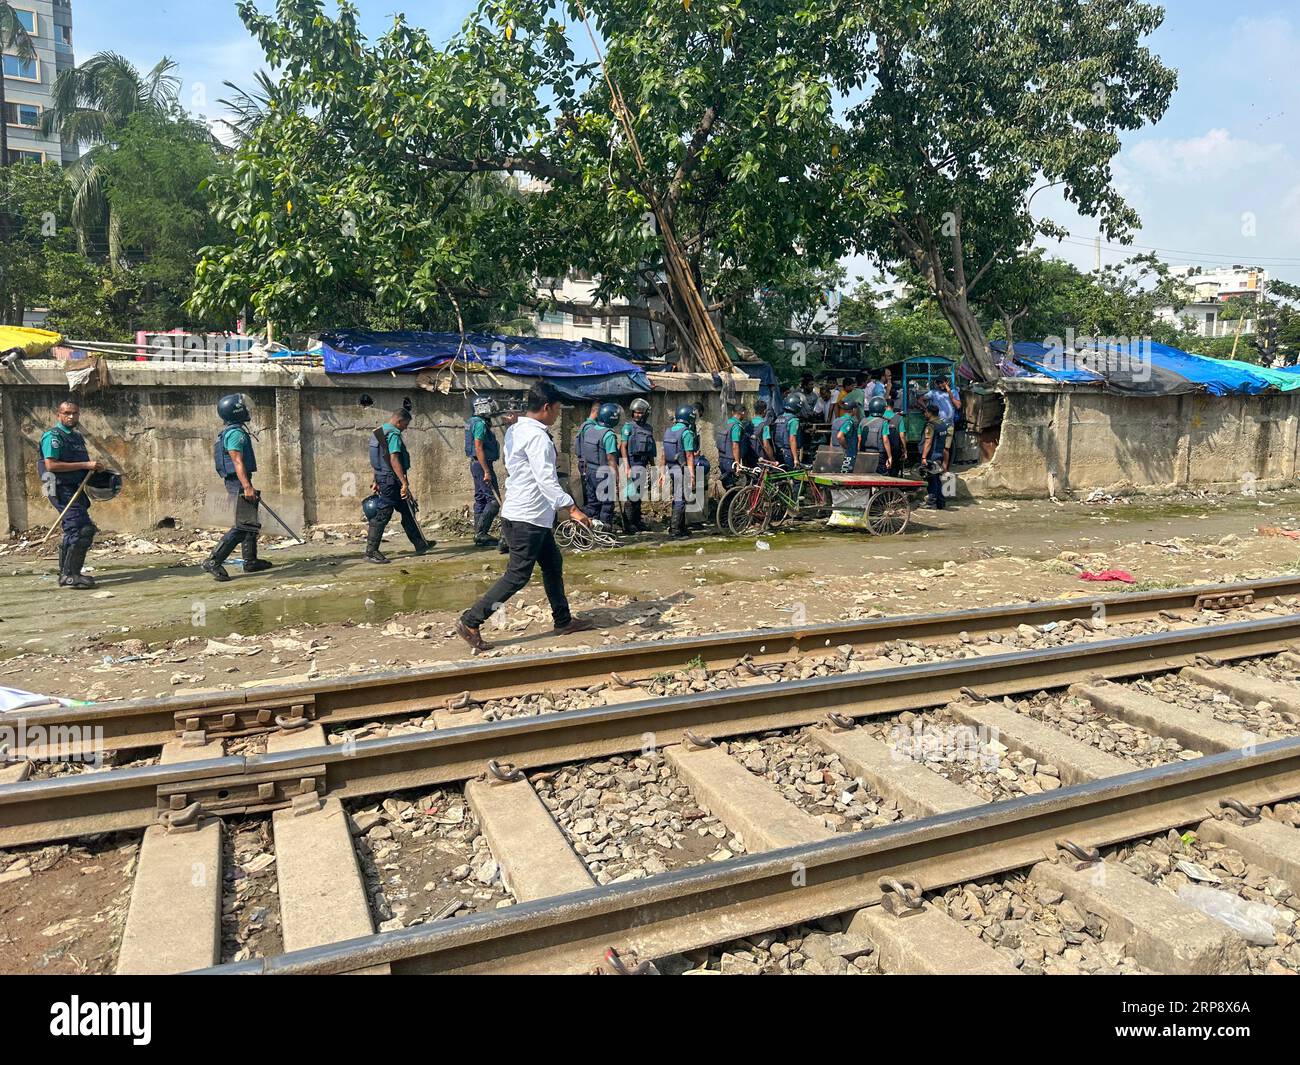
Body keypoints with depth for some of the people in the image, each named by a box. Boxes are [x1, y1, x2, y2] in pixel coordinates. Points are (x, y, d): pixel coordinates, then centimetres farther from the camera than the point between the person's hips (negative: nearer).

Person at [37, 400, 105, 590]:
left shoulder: (77, 437, 19)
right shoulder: (53, 435, -8)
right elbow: (51, 465, -19)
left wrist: (95, 466, 9)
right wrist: (86, 465, -20)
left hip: (76, 490, 10)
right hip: (62, 489, -10)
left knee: (73, 531, 14)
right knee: (82, 529, -18)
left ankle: (66, 574, 23)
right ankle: (70, 575, -16)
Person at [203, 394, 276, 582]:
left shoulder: (232, 432, 18)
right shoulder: (235, 433, -14)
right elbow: (237, 461, -21)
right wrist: (247, 486, -26)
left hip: (239, 482, 11)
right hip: (239, 483, -11)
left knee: (251, 523, 16)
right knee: (242, 525, -12)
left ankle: (251, 561, 23)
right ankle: (213, 562, -14)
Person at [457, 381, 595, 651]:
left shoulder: (516, 430, 11)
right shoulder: (537, 437, -19)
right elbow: (547, 479, -26)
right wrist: (572, 509, -29)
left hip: (535, 517, 11)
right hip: (527, 518, -11)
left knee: (553, 563, 18)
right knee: (518, 575, -5)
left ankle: (563, 621, 29)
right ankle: (470, 622, -2)